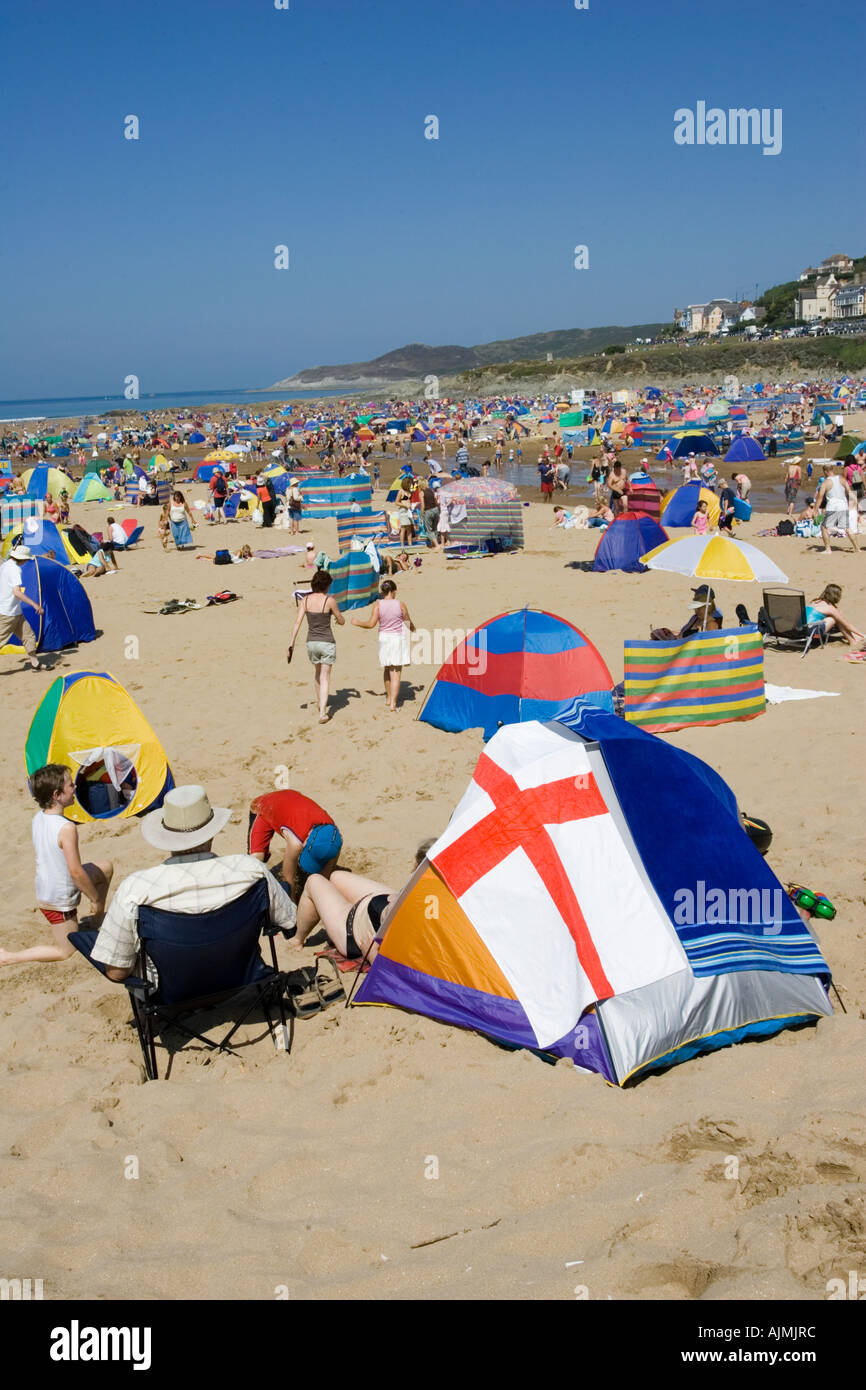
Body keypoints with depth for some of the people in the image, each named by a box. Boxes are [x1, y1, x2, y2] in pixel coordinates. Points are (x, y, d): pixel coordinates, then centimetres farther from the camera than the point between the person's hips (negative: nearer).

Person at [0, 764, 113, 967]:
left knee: (106, 867, 20)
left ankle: (97, 920, 35)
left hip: (43, 890, 8)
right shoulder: (66, 828, -31)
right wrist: (96, 898, -13)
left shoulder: (38, 818, -6)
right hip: (60, 902, -8)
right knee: (66, 951, 13)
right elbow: (76, 872, -28)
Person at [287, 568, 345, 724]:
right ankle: (322, 712, -9)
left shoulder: (305, 600, -2)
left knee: (318, 673, 26)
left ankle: (321, 704, 41)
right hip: (327, 643, -4)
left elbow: (297, 623, -5)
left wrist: (291, 644, -2)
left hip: (311, 642, 4)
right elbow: (341, 621, 0)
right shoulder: (329, 600, -12)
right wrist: (337, 617, 25)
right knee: (325, 677, 1)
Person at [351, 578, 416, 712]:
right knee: (396, 673, 0)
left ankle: (388, 699, 32)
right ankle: (393, 704, -8)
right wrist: (413, 629, 27)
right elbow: (408, 621, 4)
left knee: (387, 670, 21)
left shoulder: (378, 604, -7)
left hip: (384, 637, 2)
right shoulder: (400, 604, -7)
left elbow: (371, 623, -10)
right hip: (398, 638, -2)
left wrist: (357, 623, 7)